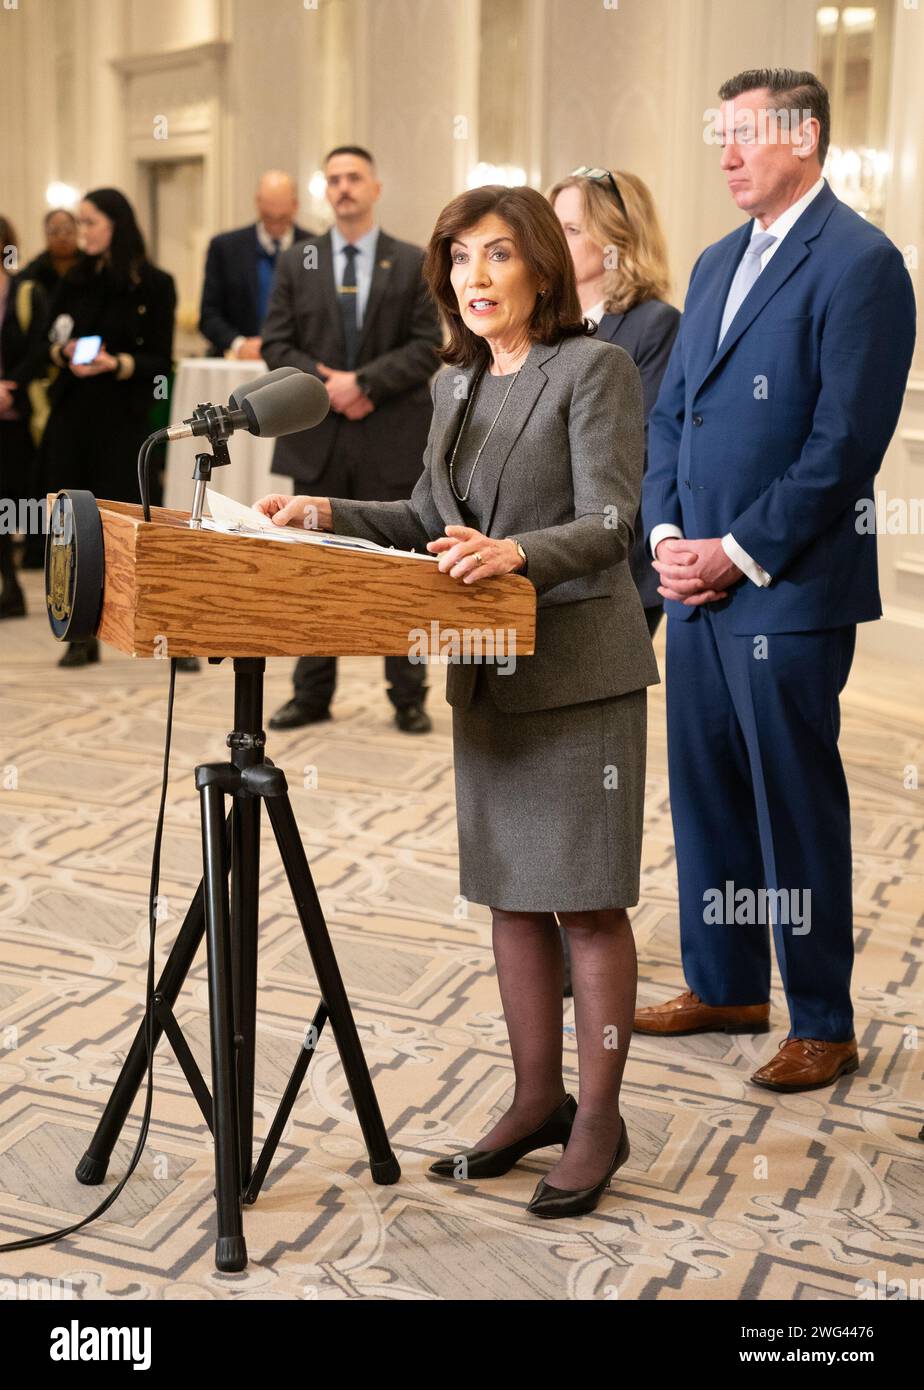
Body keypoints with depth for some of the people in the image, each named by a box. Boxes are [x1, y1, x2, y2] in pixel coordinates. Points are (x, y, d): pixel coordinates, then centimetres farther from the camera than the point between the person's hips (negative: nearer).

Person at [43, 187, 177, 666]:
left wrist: (116, 364, -20)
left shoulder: (154, 285, -2)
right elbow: (48, 345, 13)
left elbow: (160, 363, -4)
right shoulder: (74, 281, 11)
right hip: (70, 416, 4)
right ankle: (83, 637, 11)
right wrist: (63, 354, -9)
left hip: (122, 420, -4)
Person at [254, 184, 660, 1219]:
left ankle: (598, 1119, 12)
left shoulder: (594, 368, -8)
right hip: (488, 672, 7)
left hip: (577, 669, -7)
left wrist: (516, 552, -32)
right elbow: (431, 523, 19)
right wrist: (325, 514, 7)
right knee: (509, 892, 12)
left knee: (586, 898, -1)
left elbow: (610, 524, -16)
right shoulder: (455, 383, 14)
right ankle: (536, 1101, 26)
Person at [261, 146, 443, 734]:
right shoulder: (298, 262, 9)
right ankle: (312, 692, 17)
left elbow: (429, 345, -5)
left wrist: (363, 382, -15)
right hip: (318, 437, 2)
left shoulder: (415, 264, 3)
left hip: (392, 439, -2)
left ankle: (409, 696, 14)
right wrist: (326, 386, -11)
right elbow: (277, 344, 5)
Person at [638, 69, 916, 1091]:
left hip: (790, 593, -8)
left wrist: (738, 553, -15)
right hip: (698, 585, 8)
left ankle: (823, 1024, 16)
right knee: (703, 792, 14)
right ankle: (724, 988, 30)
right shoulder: (716, 263, 16)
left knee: (797, 807, 1)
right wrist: (666, 534, 2)